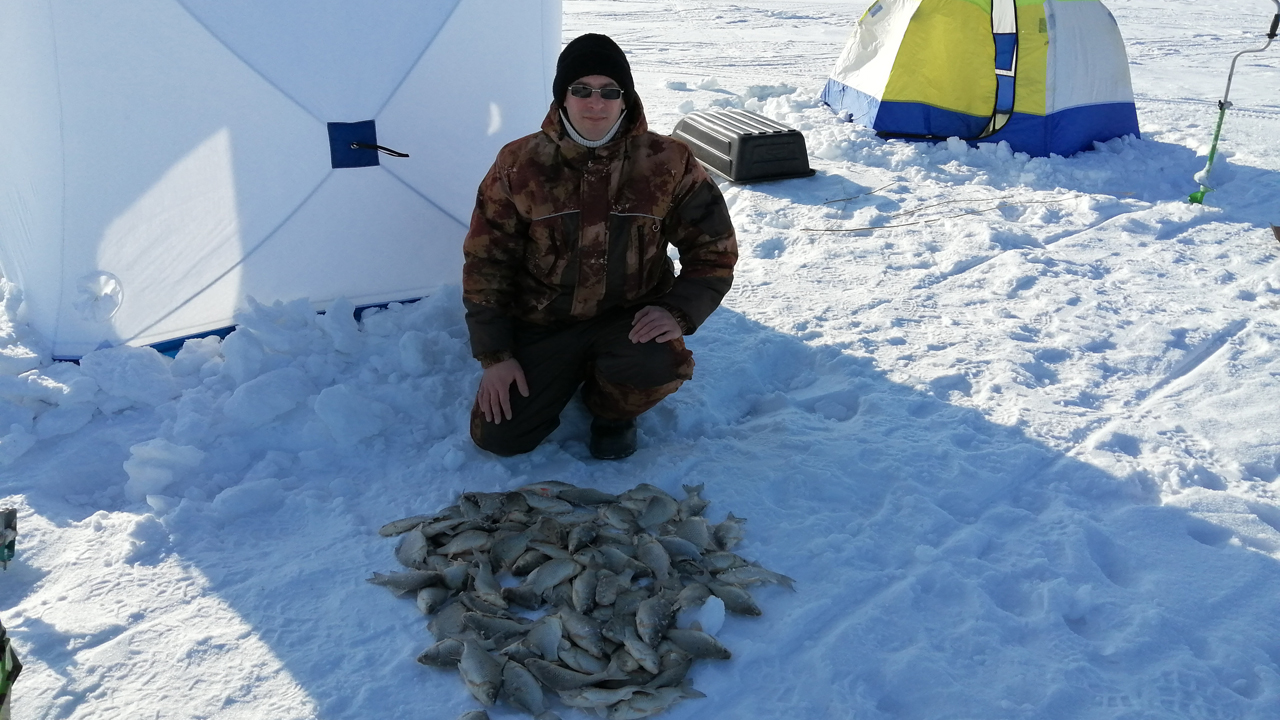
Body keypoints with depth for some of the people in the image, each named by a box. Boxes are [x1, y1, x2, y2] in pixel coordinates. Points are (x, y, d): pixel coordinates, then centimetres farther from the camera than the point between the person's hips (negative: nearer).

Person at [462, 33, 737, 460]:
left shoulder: (668, 164, -9)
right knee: (497, 437, -9)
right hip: (542, 323, 1)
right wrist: (494, 355, -8)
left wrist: (679, 312, -21)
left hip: (630, 319, -1)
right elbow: (485, 262, -2)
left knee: (658, 364, -34)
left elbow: (713, 251, -2)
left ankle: (613, 410, 5)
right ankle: (571, 374, 23)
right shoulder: (519, 165, -7)